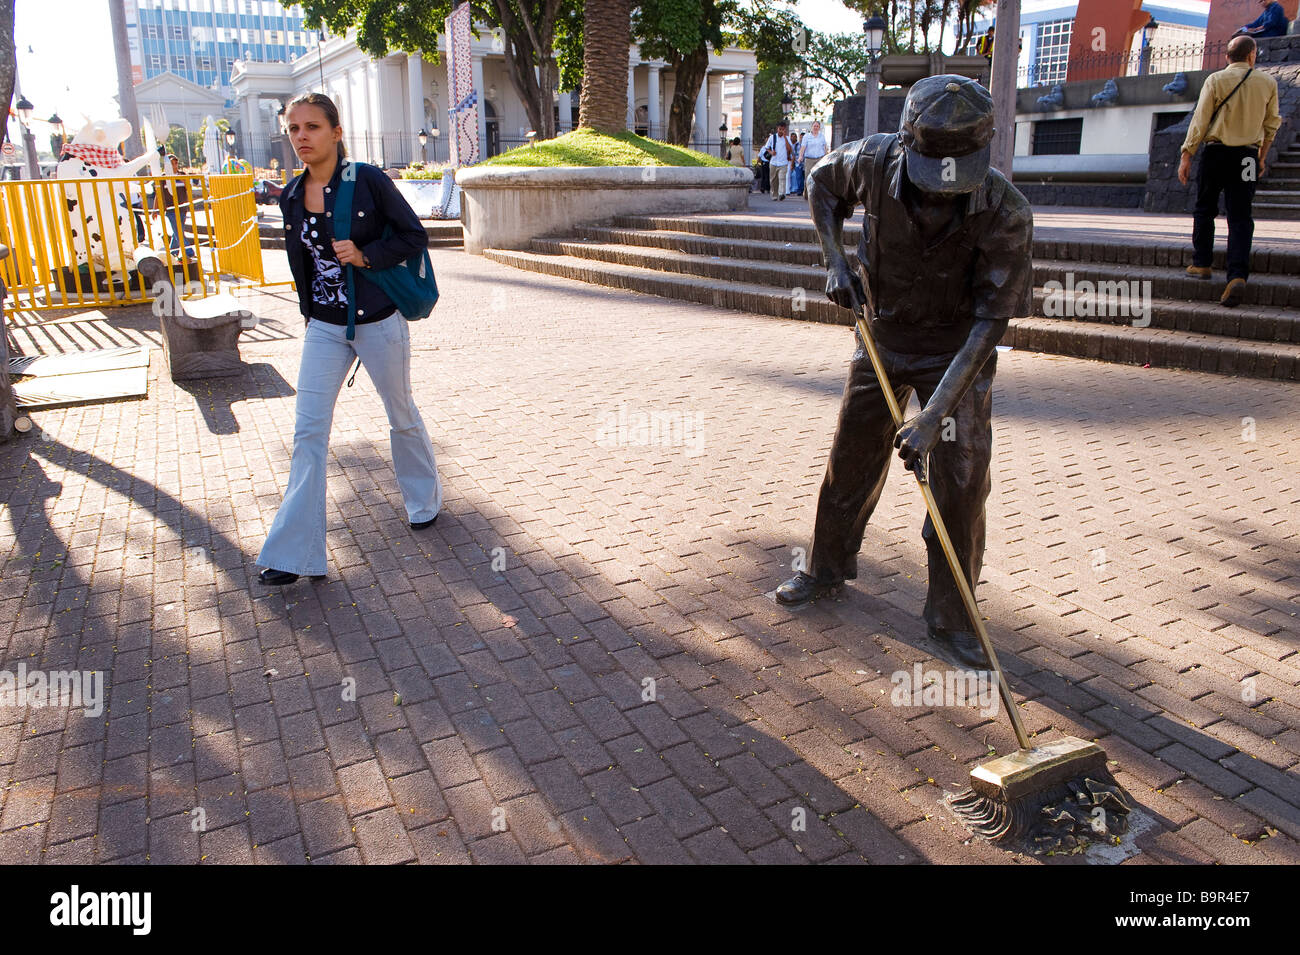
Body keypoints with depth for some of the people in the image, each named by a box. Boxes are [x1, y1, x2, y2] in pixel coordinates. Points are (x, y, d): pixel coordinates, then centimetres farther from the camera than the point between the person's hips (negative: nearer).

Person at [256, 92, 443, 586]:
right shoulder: (291, 196, 4)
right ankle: (293, 553, 3)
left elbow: (415, 235, -6)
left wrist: (365, 256, -20)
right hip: (323, 327, 4)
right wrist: (310, 315, 18)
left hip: (378, 321, -4)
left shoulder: (367, 180, -10)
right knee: (308, 432, -2)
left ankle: (424, 498, 41)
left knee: (402, 417, 14)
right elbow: (300, 263, 15)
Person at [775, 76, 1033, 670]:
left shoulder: (1005, 213, -28)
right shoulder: (875, 161, -21)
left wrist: (932, 419, -33)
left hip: (957, 347, -2)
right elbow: (822, 182, 3)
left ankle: (951, 617, 12)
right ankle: (828, 568, 33)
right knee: (852, 454, 10)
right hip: (883, 331, 3)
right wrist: (835, 263, -11)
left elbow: (989, 323, -27)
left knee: (961, 478, -5)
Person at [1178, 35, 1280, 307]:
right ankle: (1238, 276, -14)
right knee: (1240, 216, -2)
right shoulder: (1268, 82, 7)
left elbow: (1200, 121, -6)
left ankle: (1202, 264, 16)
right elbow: (1272, 124, 13)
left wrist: (1186, 155, -3)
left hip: (1216, 153, -1)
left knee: (1204, 210, 14)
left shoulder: (1215, 80, -2)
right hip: (1248, 156, 2)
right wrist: (1261, 158, 24)